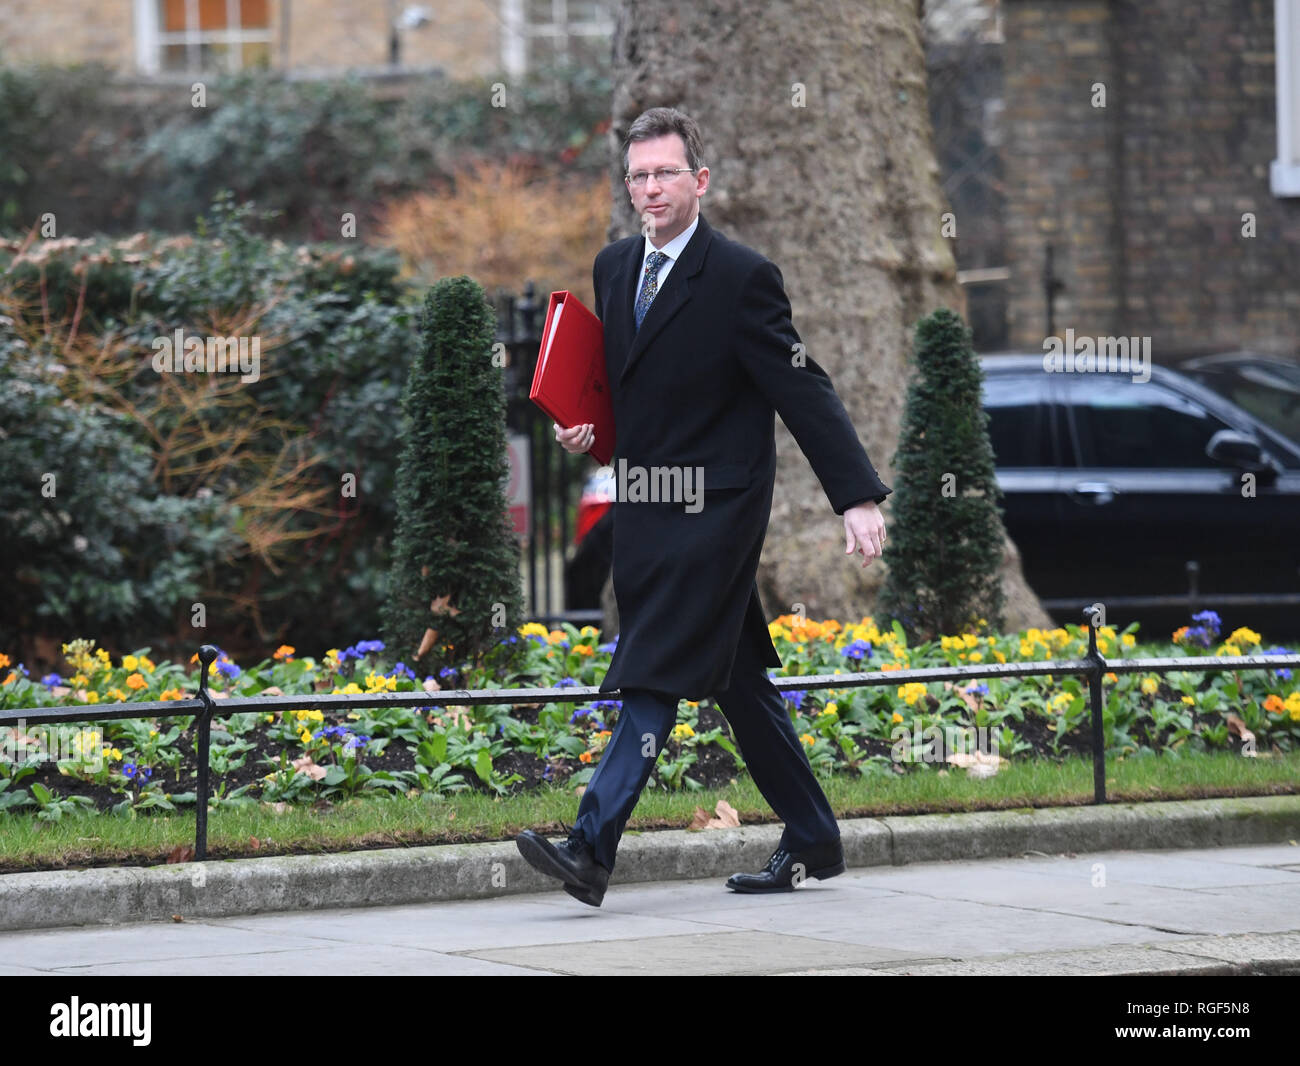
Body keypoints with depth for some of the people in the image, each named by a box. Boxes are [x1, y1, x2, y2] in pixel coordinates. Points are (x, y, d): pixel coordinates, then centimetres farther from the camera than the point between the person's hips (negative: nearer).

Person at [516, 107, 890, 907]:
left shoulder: (742, 277, -12)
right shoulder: (615, 268, 10)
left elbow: (805, 392, -13)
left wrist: (859, 497, -17)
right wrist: (588, 428, 3)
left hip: (713, 510, -8)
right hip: (647, 509, 8)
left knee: (656, 674, -13)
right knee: (736, 679, 13)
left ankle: (593, 848, -18)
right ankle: (813, 844, 22)